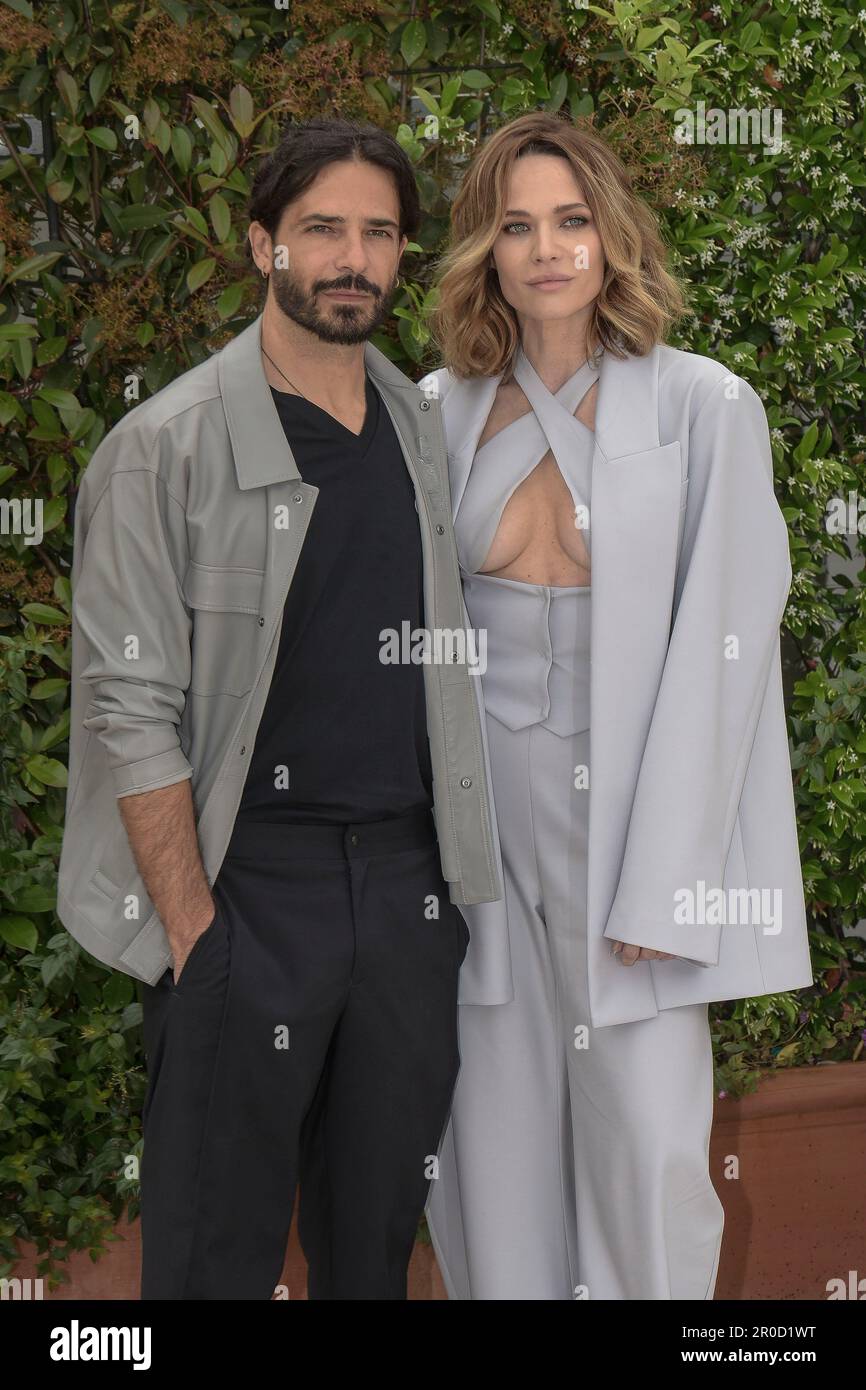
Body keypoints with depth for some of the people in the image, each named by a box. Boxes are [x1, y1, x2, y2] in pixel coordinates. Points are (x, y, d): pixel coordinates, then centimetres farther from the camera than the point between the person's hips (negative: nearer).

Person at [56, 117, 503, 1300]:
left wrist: (459, 869, 8)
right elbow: (130, 709, -11)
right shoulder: (168, 447, -7)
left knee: (380, 1228, 15)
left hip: (409, 880, 5)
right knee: (219, 1248, 4)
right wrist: (193, 930, -14)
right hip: (248, 888, -5)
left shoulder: (425, 428, 11)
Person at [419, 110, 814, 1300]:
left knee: (648, 1148, -3)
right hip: (480, 812, 3)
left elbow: (722, 645, -8)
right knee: (498, 1139, 8)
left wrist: (660, 882, -13)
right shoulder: (443, 414, 6)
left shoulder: (703, 410, -4)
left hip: (631, 813, -3)